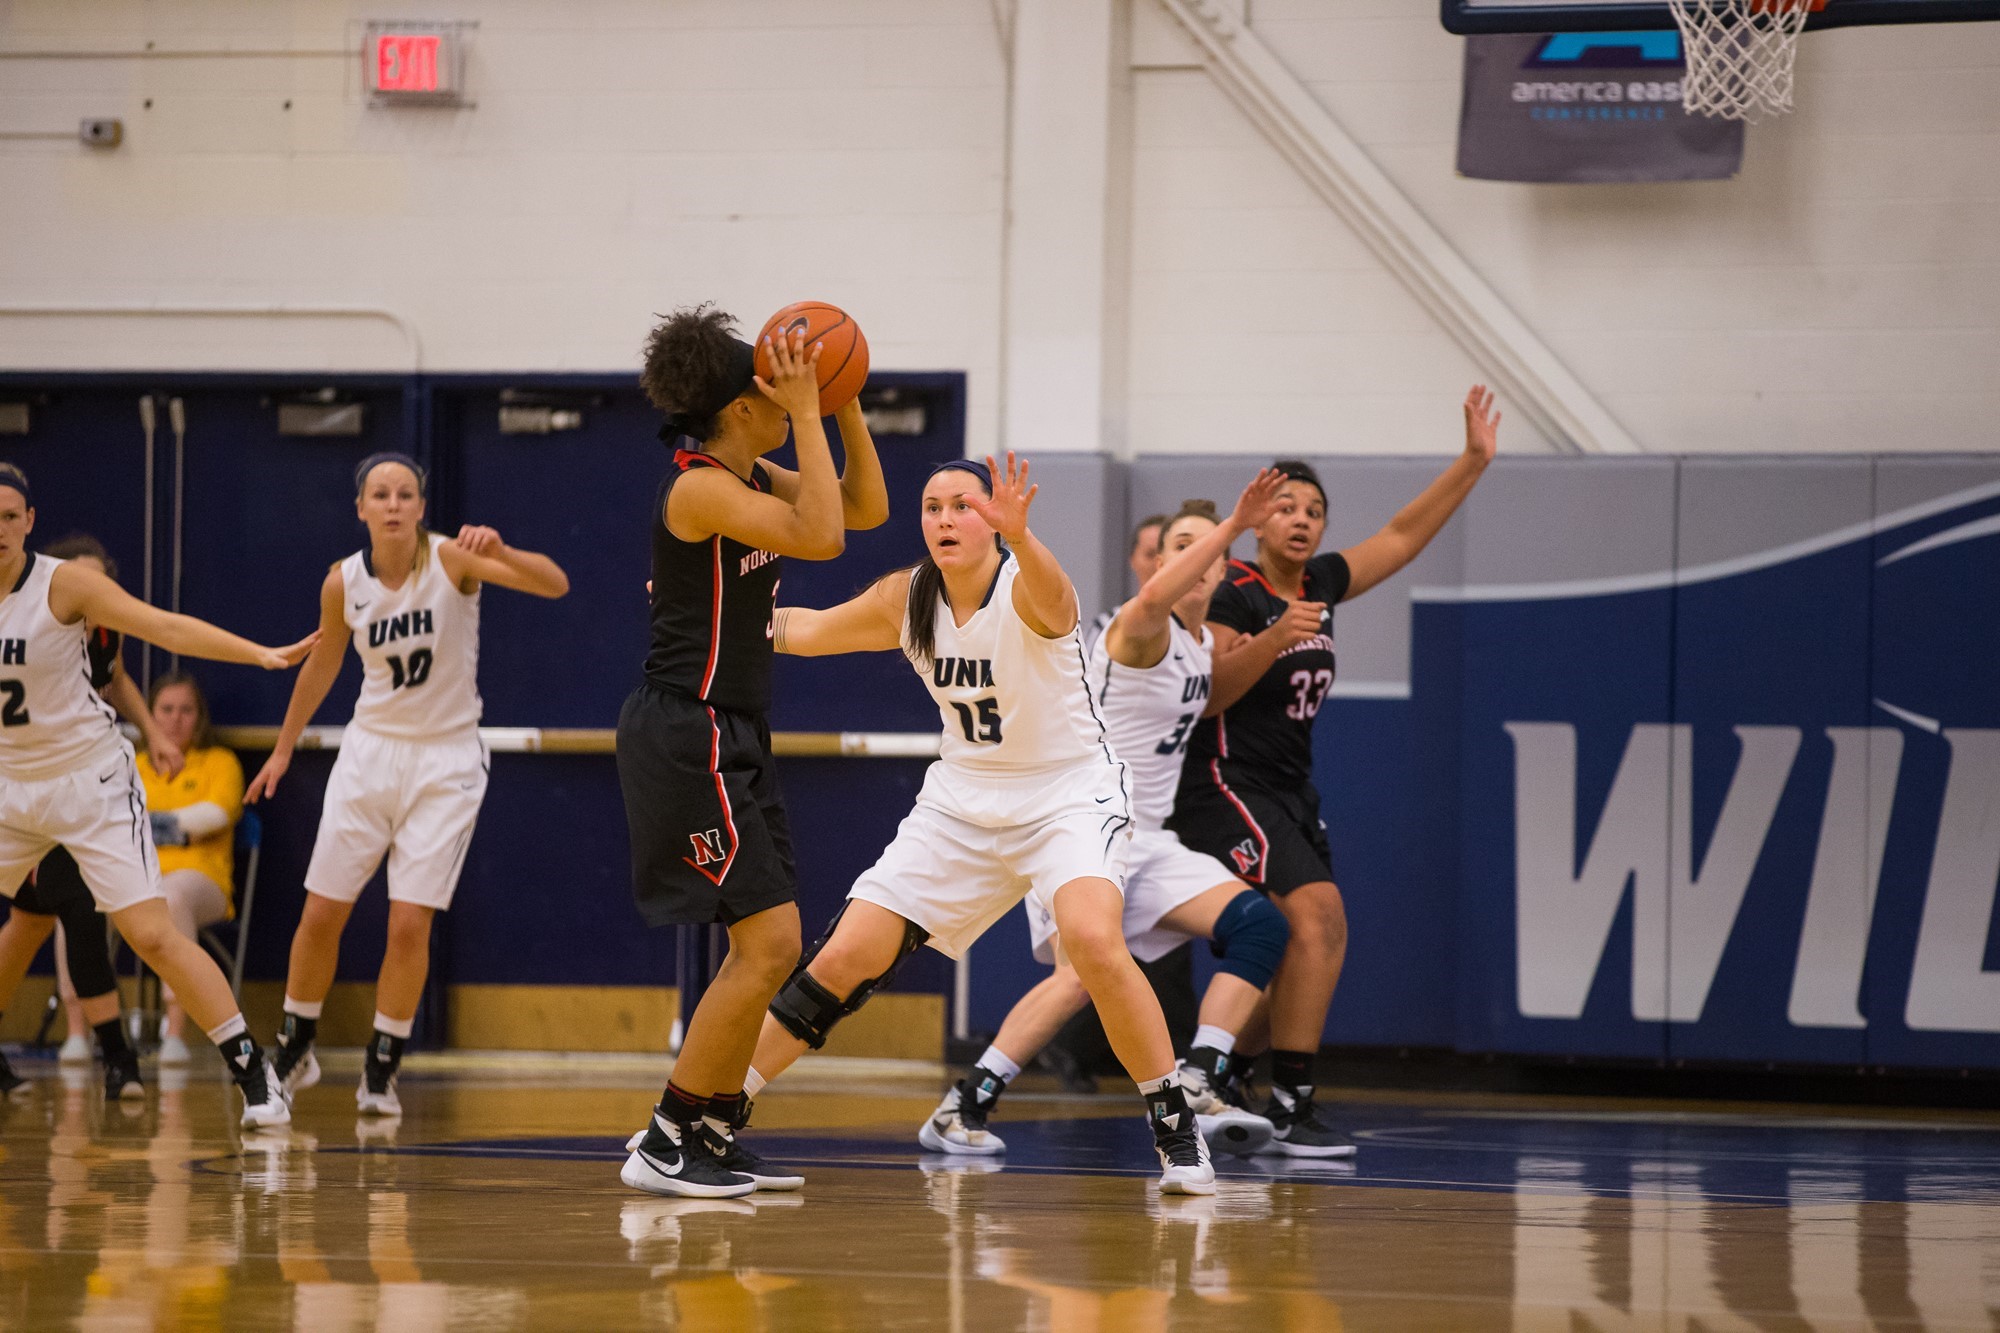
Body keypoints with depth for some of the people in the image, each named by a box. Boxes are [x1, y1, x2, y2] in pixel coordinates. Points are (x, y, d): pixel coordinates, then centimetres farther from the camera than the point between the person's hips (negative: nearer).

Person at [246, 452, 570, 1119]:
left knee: (410, 923, -9)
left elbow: (555, 585, -28)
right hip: (371, 752, 3)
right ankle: (293, 1052, 24)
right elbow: (322, 664, 14)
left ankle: (381, 1069, 6)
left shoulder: (452, 558, -15)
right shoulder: (344, 582, -5)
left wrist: (501, 554, -47)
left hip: (445, 759, -3)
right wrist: (284, 749, 22)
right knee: (320, 914, 3)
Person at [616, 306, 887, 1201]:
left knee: (764, 948, 13)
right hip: (686, 739, -10)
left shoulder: (750, 480, 10)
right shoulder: (699, 490, -18)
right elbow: (820, 537, -28)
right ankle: (663, 1146, -6)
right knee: (769, 943, -11)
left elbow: (865, 508, 15)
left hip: (730, 739, 10)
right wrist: (806, 414, -23)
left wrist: (845, 406, 4)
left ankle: (713, 1134, 20)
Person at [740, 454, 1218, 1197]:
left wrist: (1018, 535, -70)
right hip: (963, 801, 5)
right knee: (844, 961, 0)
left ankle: (1176, 1131, -19)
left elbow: (1051, 596, -49)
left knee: (1093, 941, -32)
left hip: (1068, 794, -5)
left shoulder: (1025, 589, -22)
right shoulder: (905, 600, -4)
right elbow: (807, 630, 14)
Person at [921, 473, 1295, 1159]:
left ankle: (1196, 1089, -15)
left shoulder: (1204, 641, 13)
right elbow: (1152, 599, -40)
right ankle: (961, 1108, -17)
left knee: (1258, 925, -10)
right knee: (1086, 973, -26)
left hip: (1146, 840, 8)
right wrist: (1234, 523, -44)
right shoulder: (1143, 630, -13)